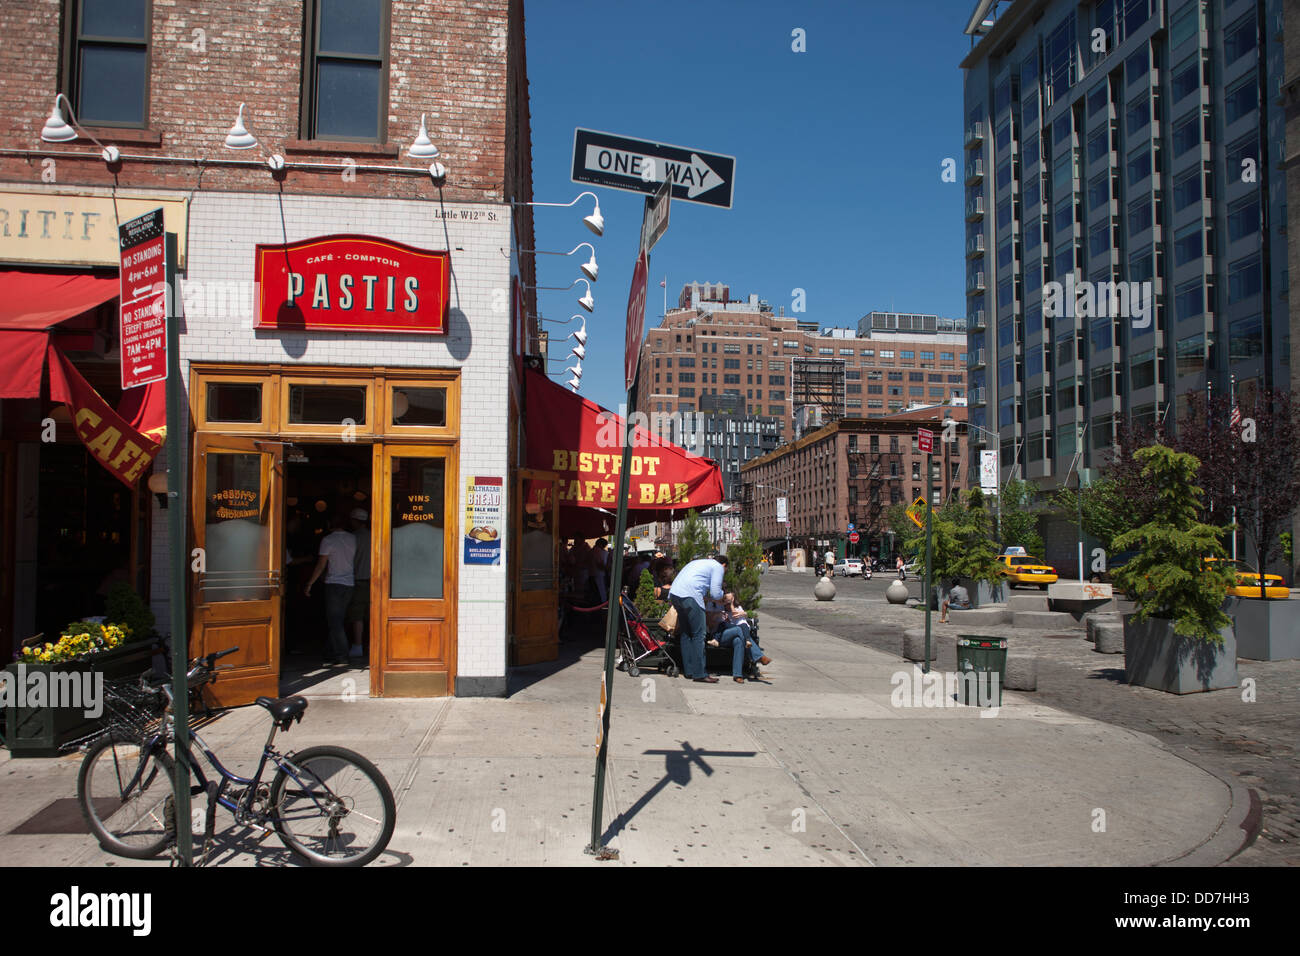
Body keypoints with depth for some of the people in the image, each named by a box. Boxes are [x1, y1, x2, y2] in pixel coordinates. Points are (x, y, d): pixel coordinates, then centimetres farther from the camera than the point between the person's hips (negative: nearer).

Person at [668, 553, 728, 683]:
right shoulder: (718, 567, 10)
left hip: (674, 593, 8)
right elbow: (716, 594, 2)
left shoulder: (700, 562, 33)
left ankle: (688, 671, 19)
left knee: (686, 633, 15)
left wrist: (707, 597, 35)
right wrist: (722, 595, 22)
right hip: (690, 596, -8)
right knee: (698, 635, -3)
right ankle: (699, 674, -3)